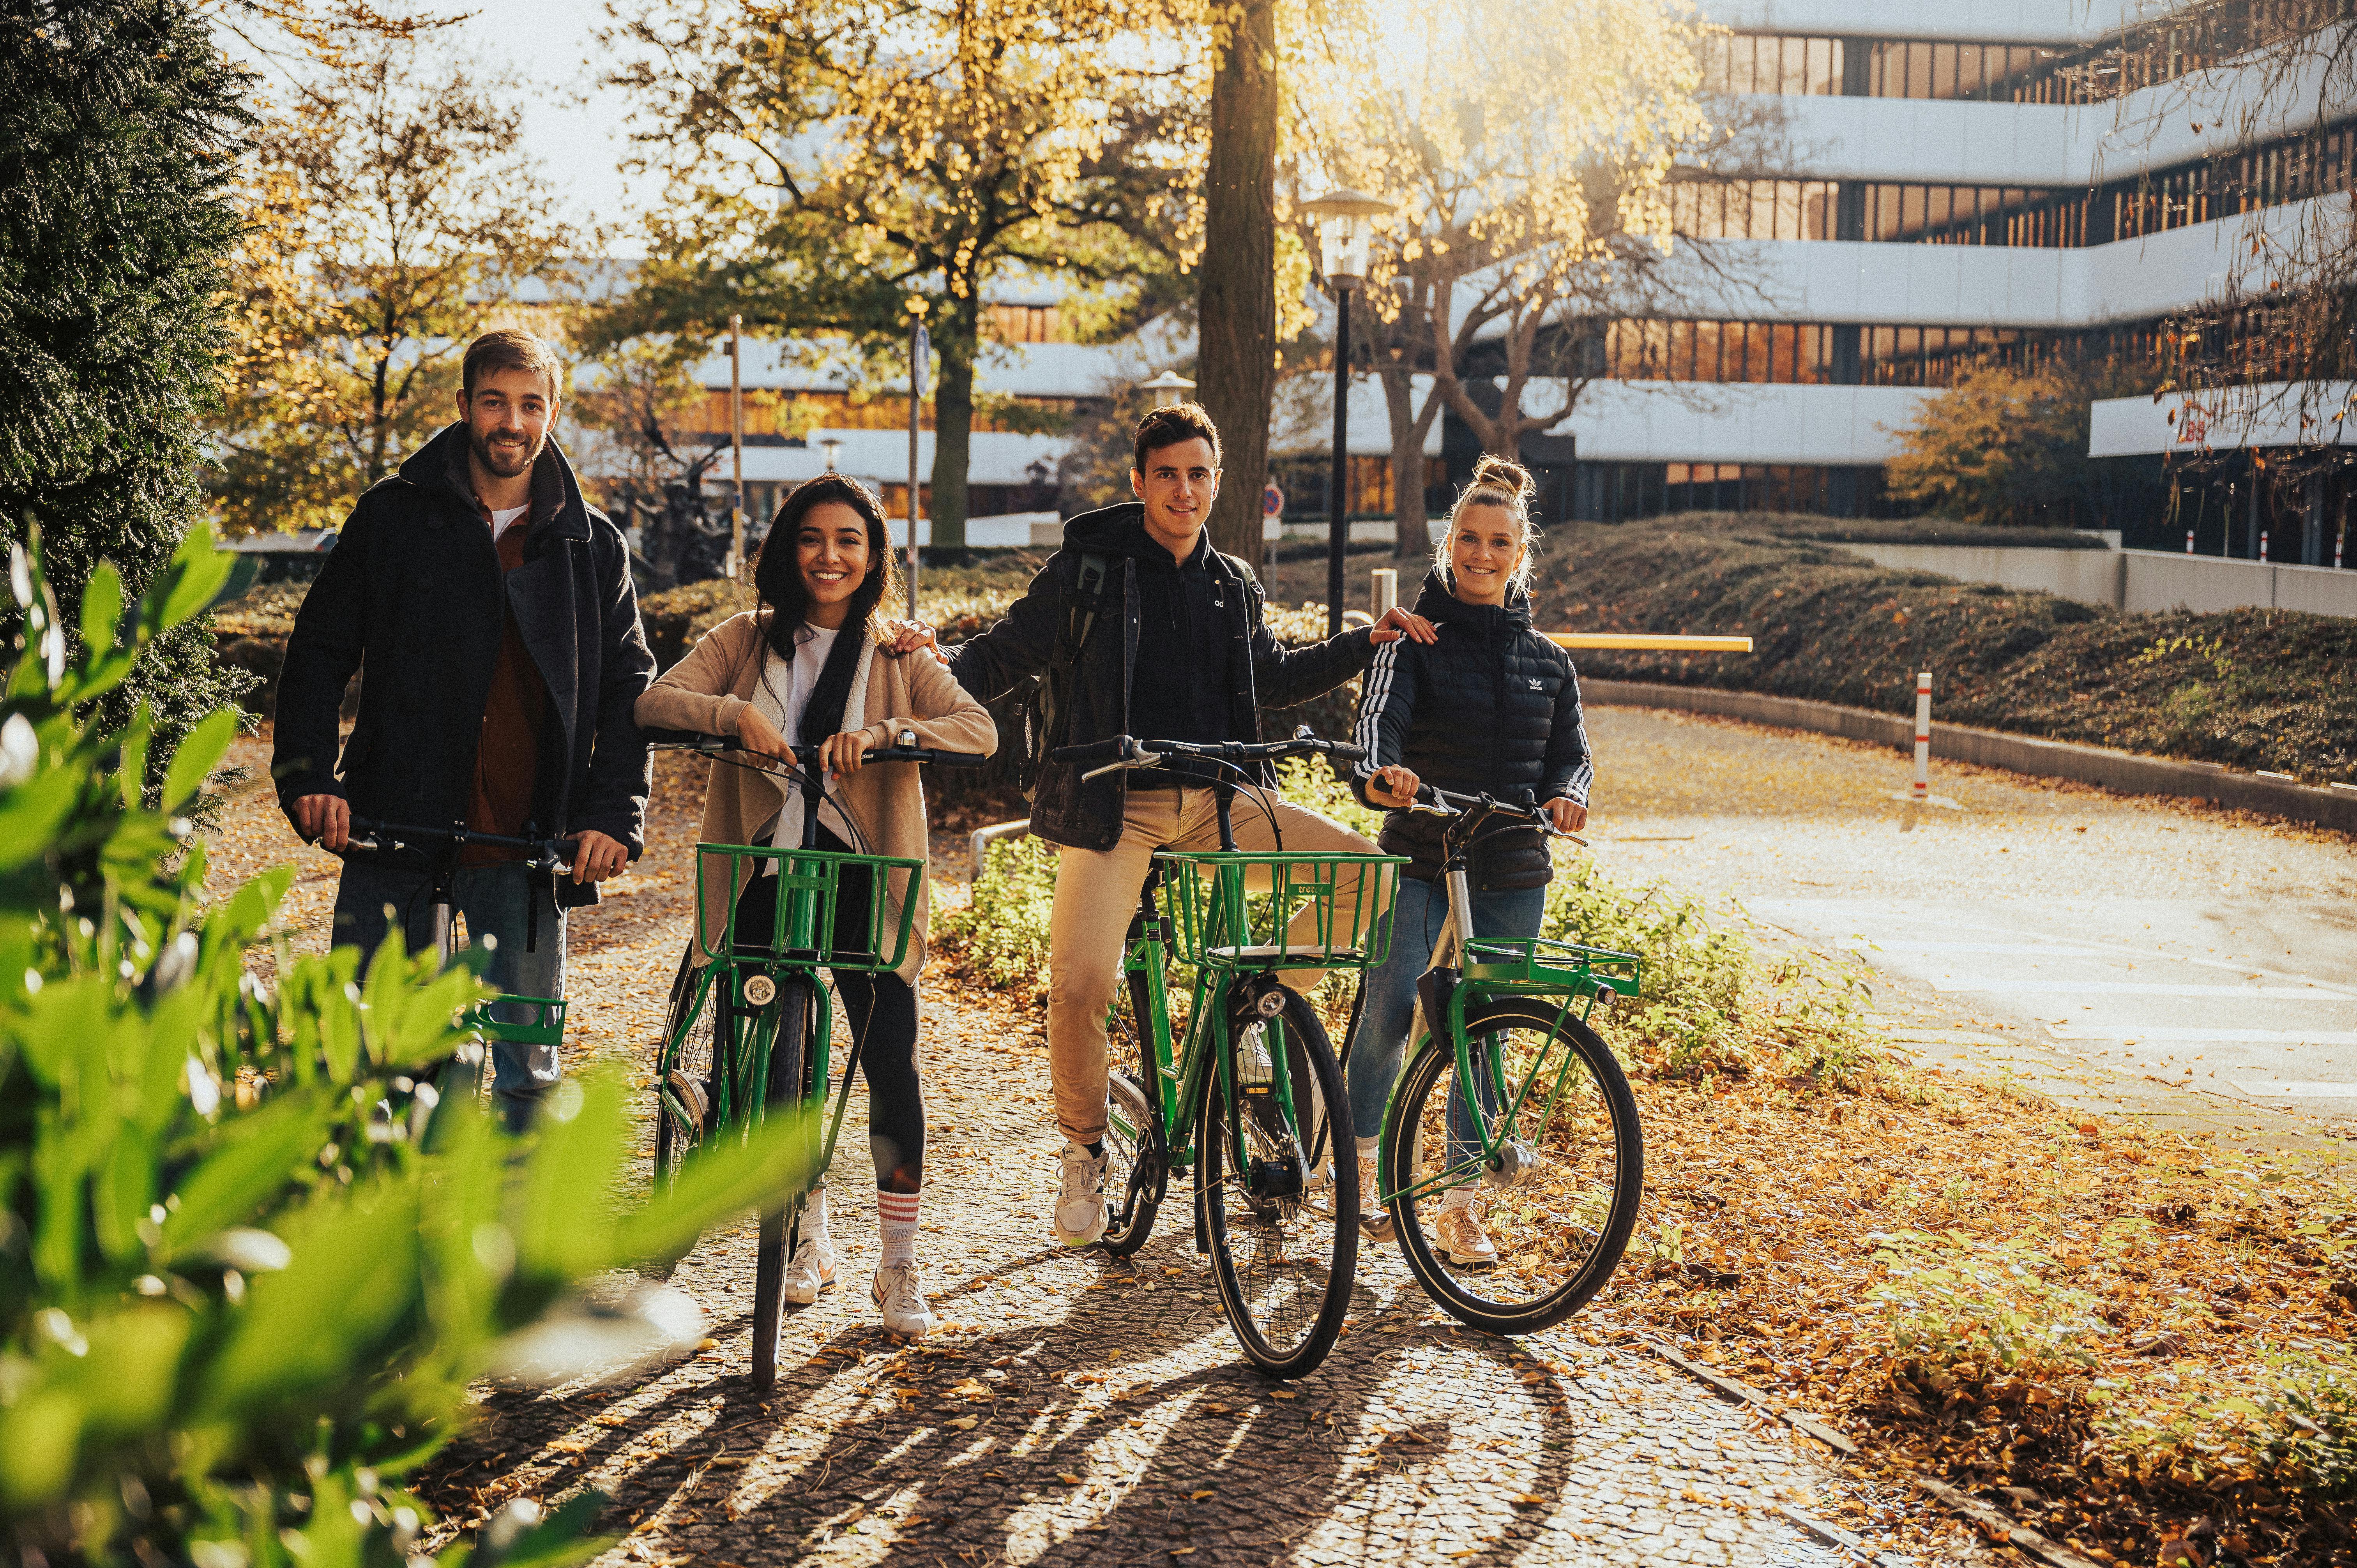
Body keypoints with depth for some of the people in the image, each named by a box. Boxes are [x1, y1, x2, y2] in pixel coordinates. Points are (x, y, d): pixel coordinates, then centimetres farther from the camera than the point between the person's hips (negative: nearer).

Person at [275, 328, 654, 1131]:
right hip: (395, 825, 0)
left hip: (527, 850, 1)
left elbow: (628, 687, 11)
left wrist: (613, 813, -1)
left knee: (529, 1069, 4)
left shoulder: (593, 545, 9)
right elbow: (319, 651, 8)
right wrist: (308, 773, -5)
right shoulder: (394, 516, 6)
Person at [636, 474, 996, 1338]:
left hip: (864, 880, -1)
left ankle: (899, 1265, 3)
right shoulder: (747, 640, 7)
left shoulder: (895, 657, 6)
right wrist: (735, 713, -25)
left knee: (892, 1064, -9)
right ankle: (809, 1237, 29)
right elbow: (655, 701, -6)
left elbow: (980, 729, -10)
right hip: (765, 878, 1)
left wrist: (881, 732, -26)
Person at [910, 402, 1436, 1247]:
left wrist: (1366, 644, 26)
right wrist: (943, 666, -16)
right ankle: (1084, 1152, 5)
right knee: (1080, 982, -20)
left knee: (1362, 870, -12)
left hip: (1218, 797, 4)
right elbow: (1007, 653, 4)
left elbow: (1271, 677, 32)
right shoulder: (1088, 568, 1)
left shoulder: (1232, 585, 16)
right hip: (1115, 805, -4)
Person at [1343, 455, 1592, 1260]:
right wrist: (1376, 776, -40)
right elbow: (1377, 720, -18)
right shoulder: (1414, 647, 0)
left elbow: (1570, 749, 9)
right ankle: (1362, 1159, 13)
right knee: (1390, 1013, -12)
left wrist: (1567, 791, -15)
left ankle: (1460, 1206, 13)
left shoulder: (1547, 663, 12)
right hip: (1420, 861, -3)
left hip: (1513, 874, 3)